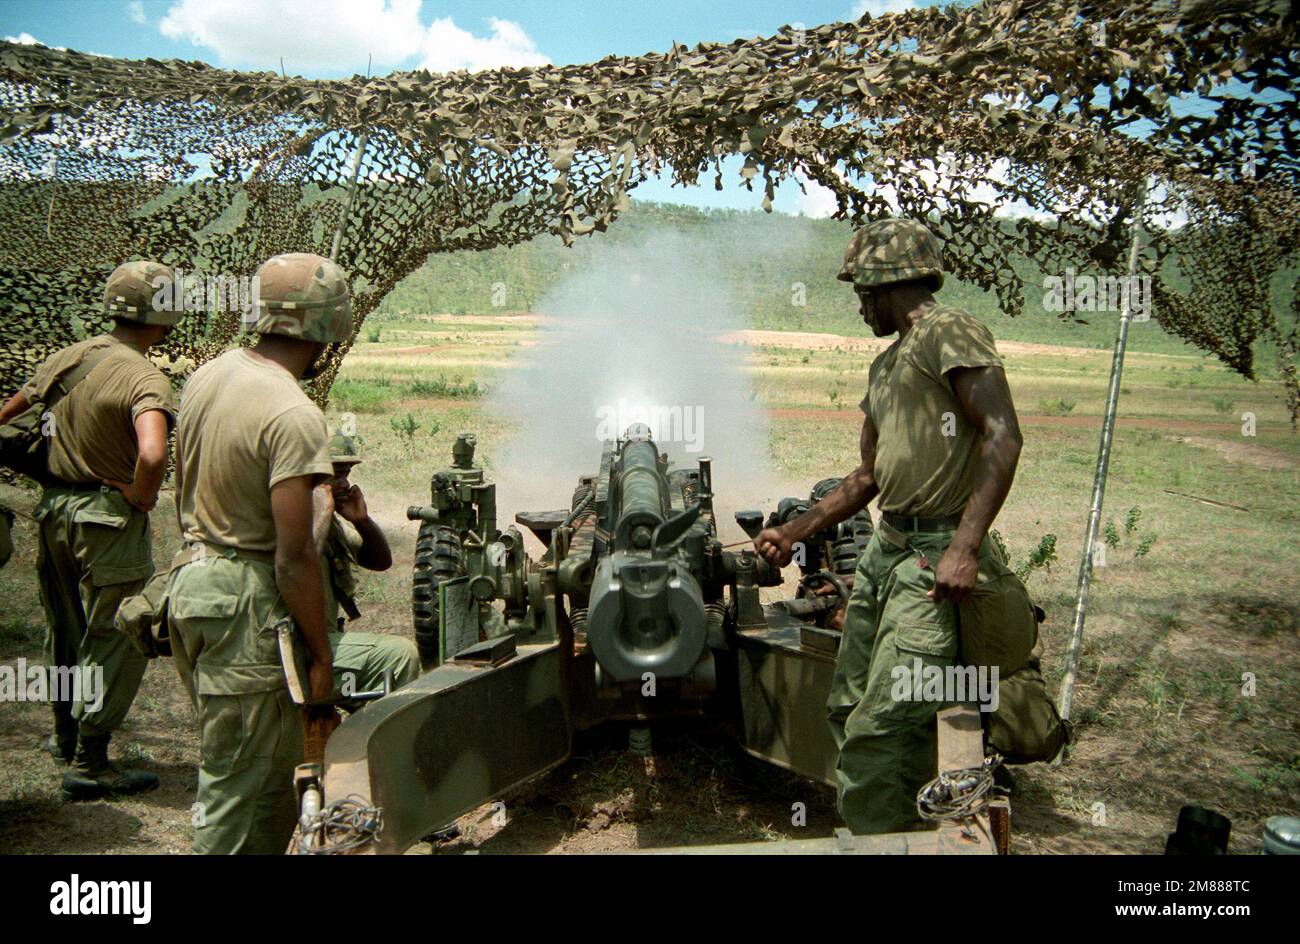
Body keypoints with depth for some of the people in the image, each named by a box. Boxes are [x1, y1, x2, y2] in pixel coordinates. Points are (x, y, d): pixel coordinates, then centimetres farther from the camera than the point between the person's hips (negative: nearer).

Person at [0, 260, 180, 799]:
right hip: (108, 519, -8)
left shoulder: (71, 356, 3)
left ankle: (66, 735, 42)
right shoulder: (145, 379, -21)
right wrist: (141, 498, -19)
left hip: (54, 510, 8)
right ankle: (89, 764, 12)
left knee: (66, 629, 23)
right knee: (114, 643, 5)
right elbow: (152, 455, -38)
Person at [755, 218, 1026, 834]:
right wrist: (794, 533, 22)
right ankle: (878, 830, 26)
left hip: (934, 557, -10)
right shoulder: (884, 366, 21)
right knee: (848, 712, 13)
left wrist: (964, 548, -26)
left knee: (878, 733, -13)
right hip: (883, 550, 10)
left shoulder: (949, 333, -6)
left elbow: (1003, 436, -18)